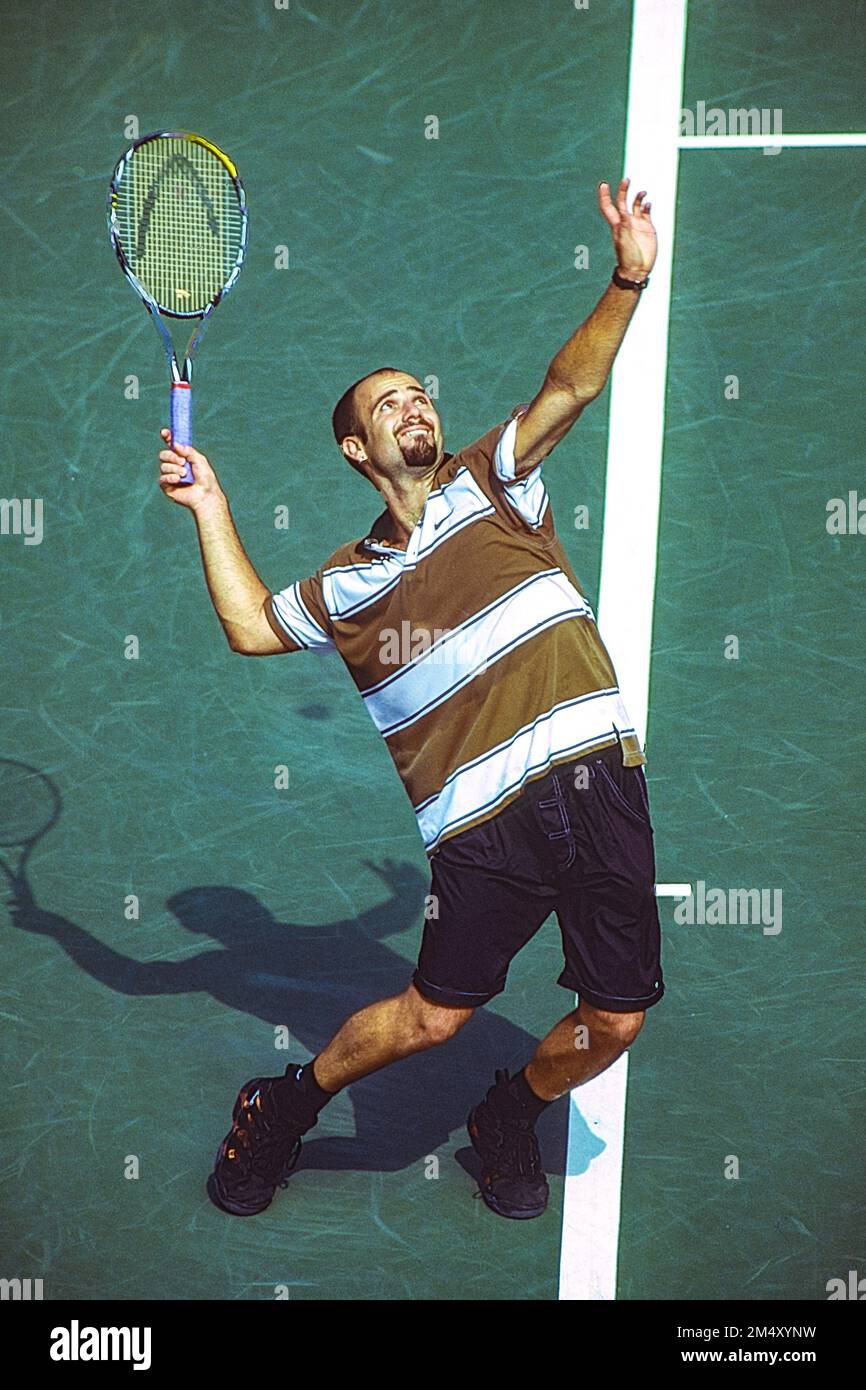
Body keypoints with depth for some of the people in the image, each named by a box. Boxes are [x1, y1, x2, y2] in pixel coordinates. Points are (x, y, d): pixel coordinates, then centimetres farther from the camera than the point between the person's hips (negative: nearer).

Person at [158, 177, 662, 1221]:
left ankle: (511, 1115, 35)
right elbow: (250, 626, 19)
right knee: (430, 1017, 0)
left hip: (596, 781, 2)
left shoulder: (488, 484, 11)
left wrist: (627, 282, -17)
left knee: (615, 1022, 5)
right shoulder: (351, 582, 13)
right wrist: (210, 508, 15)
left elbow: (570, 385, -1)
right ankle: (285, 1107, 27)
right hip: (484, 821, -1)